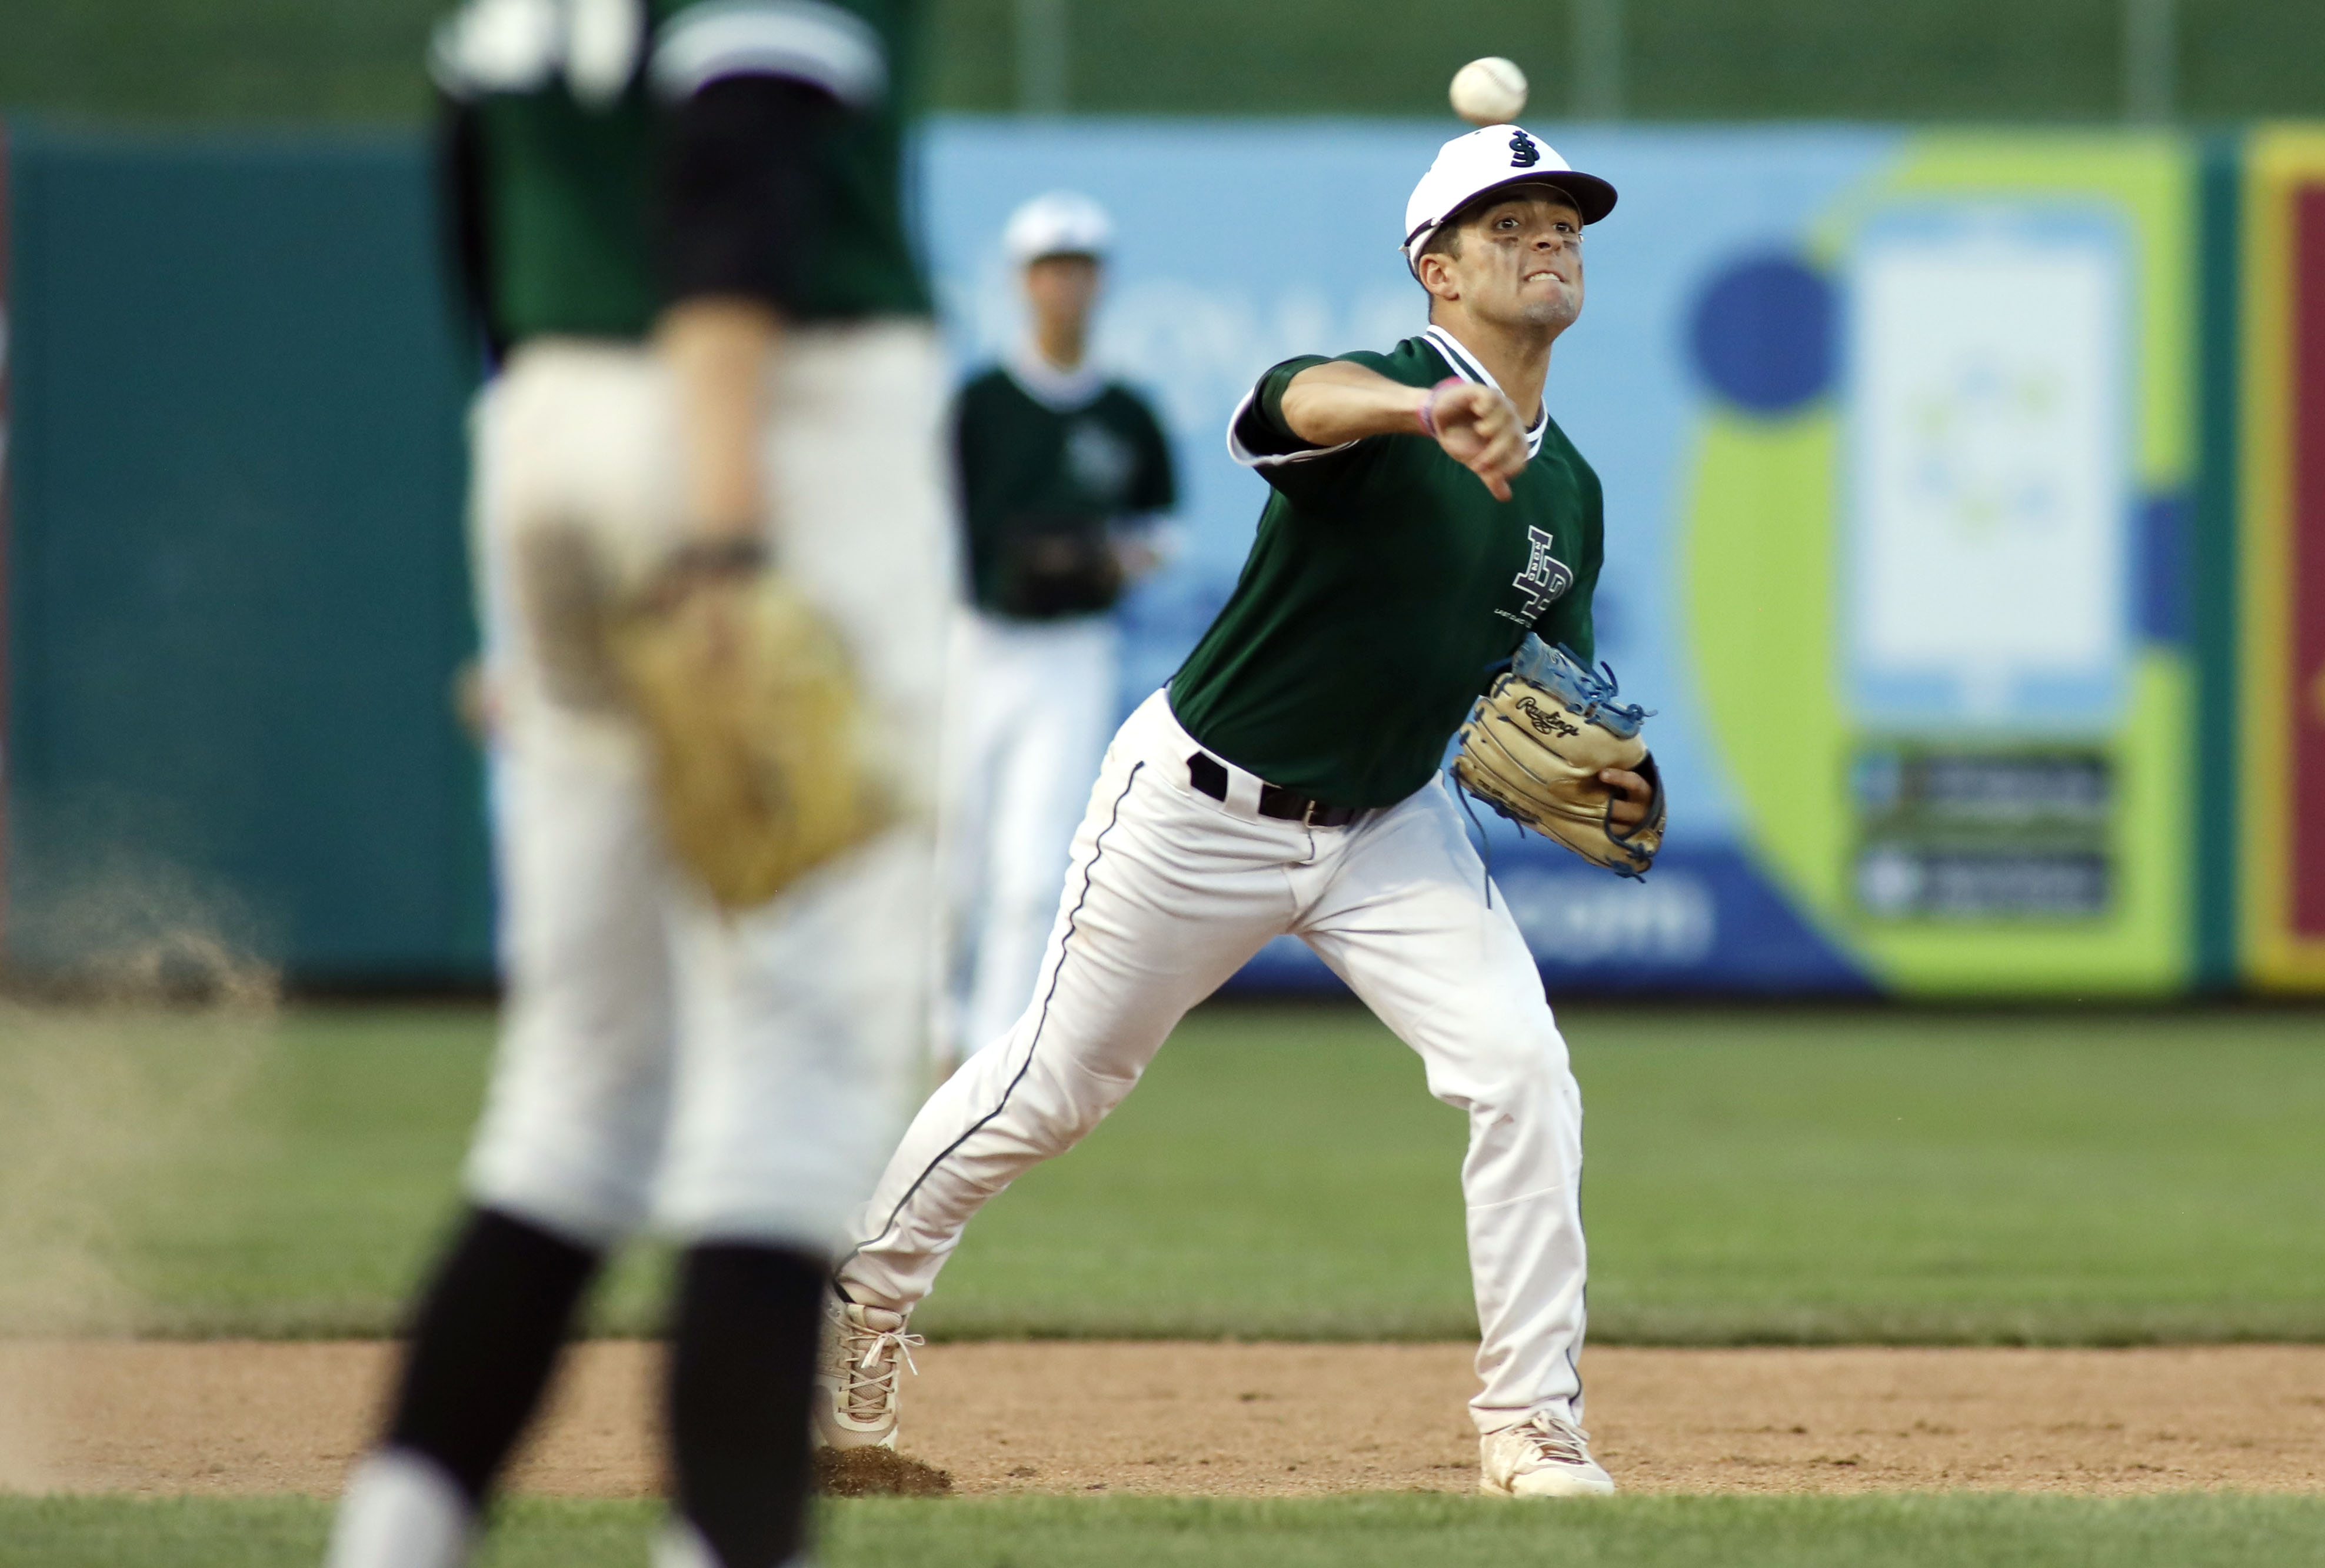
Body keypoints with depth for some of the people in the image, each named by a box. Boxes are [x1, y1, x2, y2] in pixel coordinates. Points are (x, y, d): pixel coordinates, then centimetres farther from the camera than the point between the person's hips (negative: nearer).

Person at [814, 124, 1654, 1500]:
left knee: (1524, 1068, -14)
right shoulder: (1378, 405, -21)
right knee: (1057, 1083, 7)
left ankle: (1531, 1424, -6)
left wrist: (1598, 780, -12)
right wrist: (1420, 411, -70)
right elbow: (1302, 402, -47)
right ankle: (864, 1294, 32)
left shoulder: (1566, 492, 2)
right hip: (1202, 804, -5)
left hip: (1390, 828, 5)